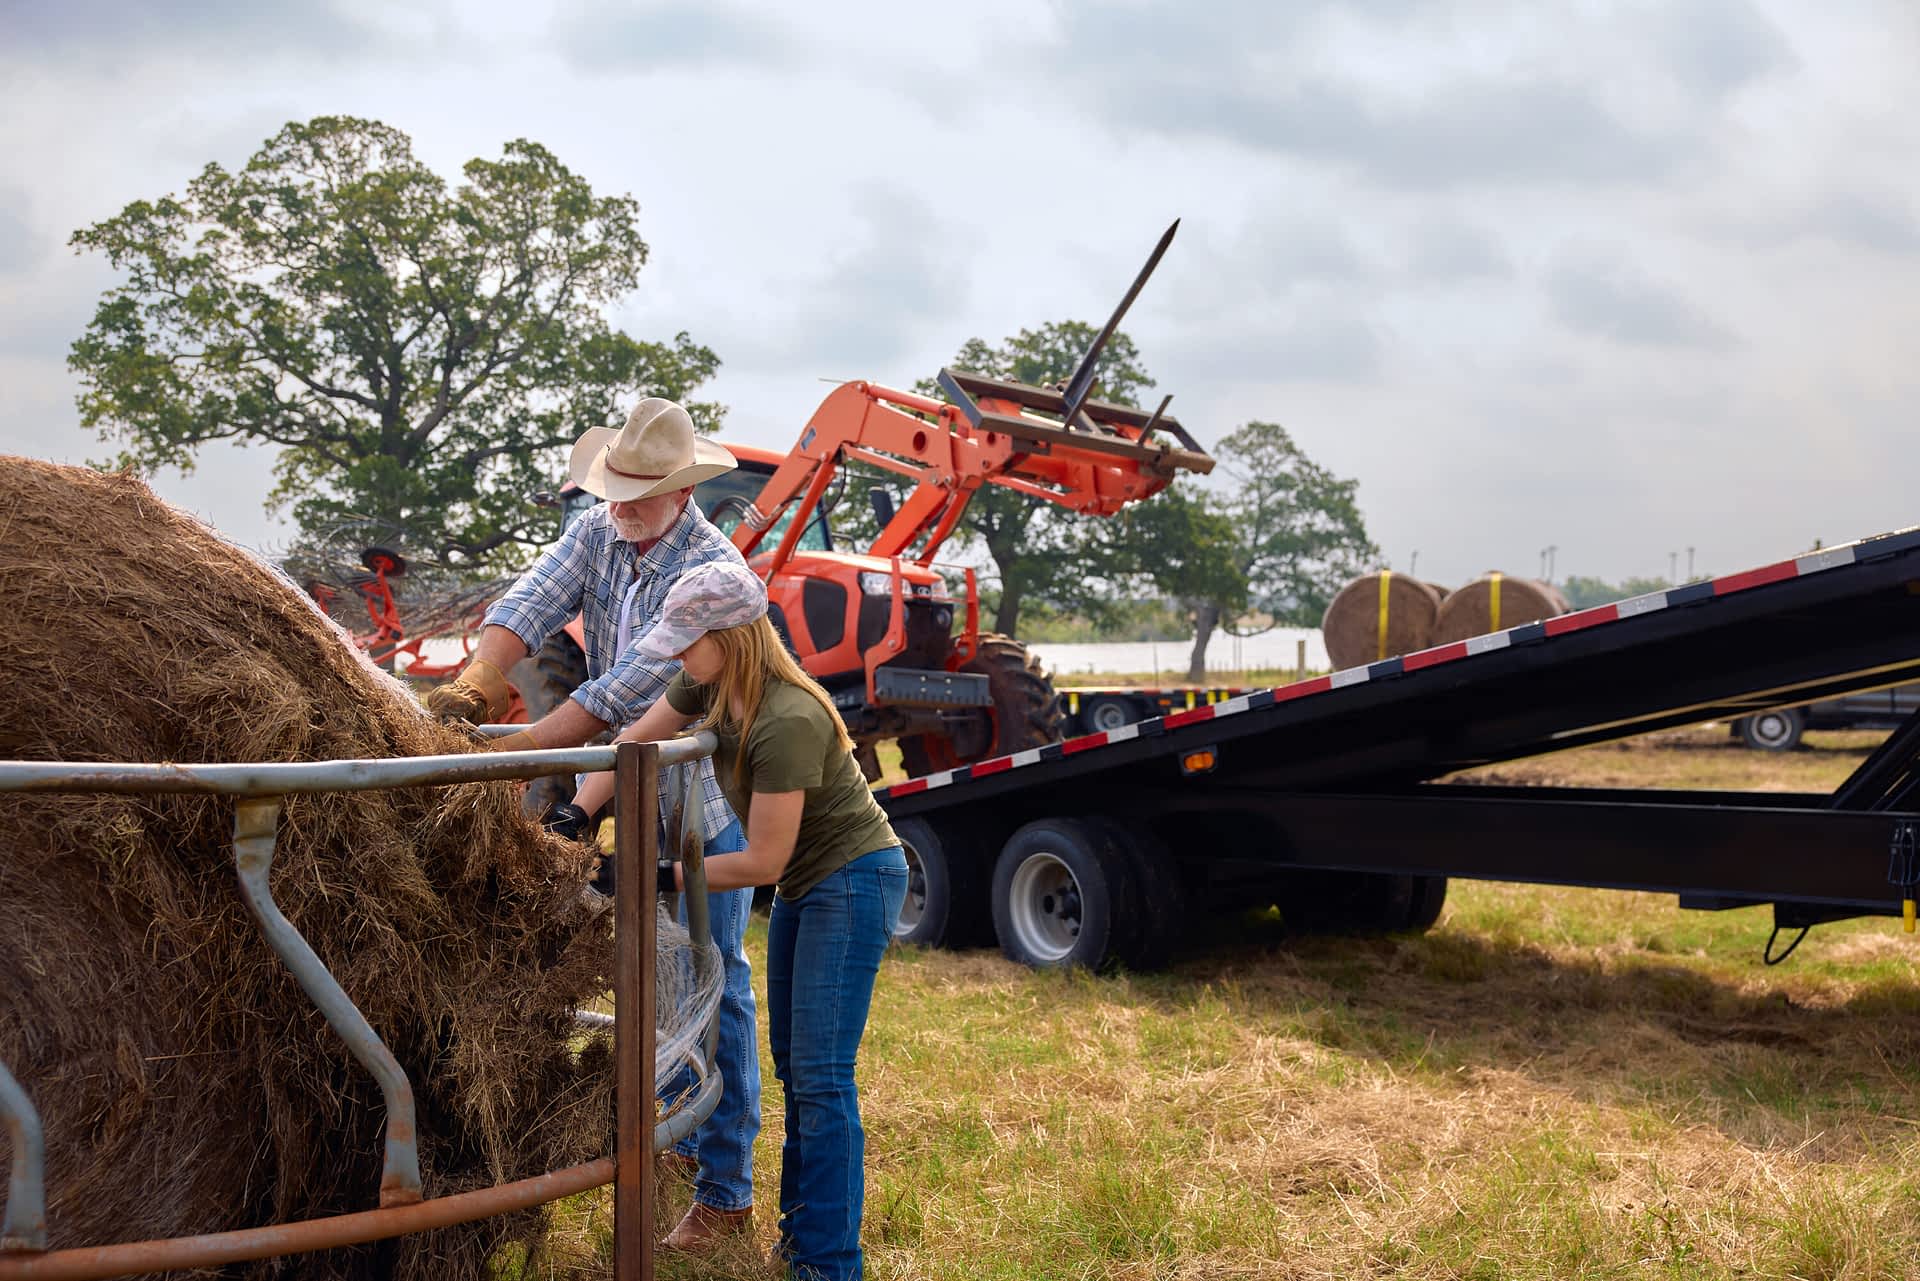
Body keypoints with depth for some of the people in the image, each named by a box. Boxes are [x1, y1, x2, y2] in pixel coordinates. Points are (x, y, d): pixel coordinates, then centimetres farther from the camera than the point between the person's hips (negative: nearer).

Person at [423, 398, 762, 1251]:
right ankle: (681, 1134, 37)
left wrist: (515, 751, -37)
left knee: (711, 986, -3)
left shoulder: (713, 570, -25)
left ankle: (725, 1192, 5)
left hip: (704, 803, -8)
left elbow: (632, 685, -32)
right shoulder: (598, 533, -1)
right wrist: (474, 688, -32)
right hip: (633, 795, 8)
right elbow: (532, 607, -14)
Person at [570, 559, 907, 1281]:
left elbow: (762, 862, -26)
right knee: (793, 1067, 15)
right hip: (803, 884, 10)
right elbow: (632, 744, 5)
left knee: (820, 1077, -9)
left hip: (853, 880, -9)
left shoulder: (787, 724, -31)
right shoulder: (708, 686, -6)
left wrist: (658, 876, -21)